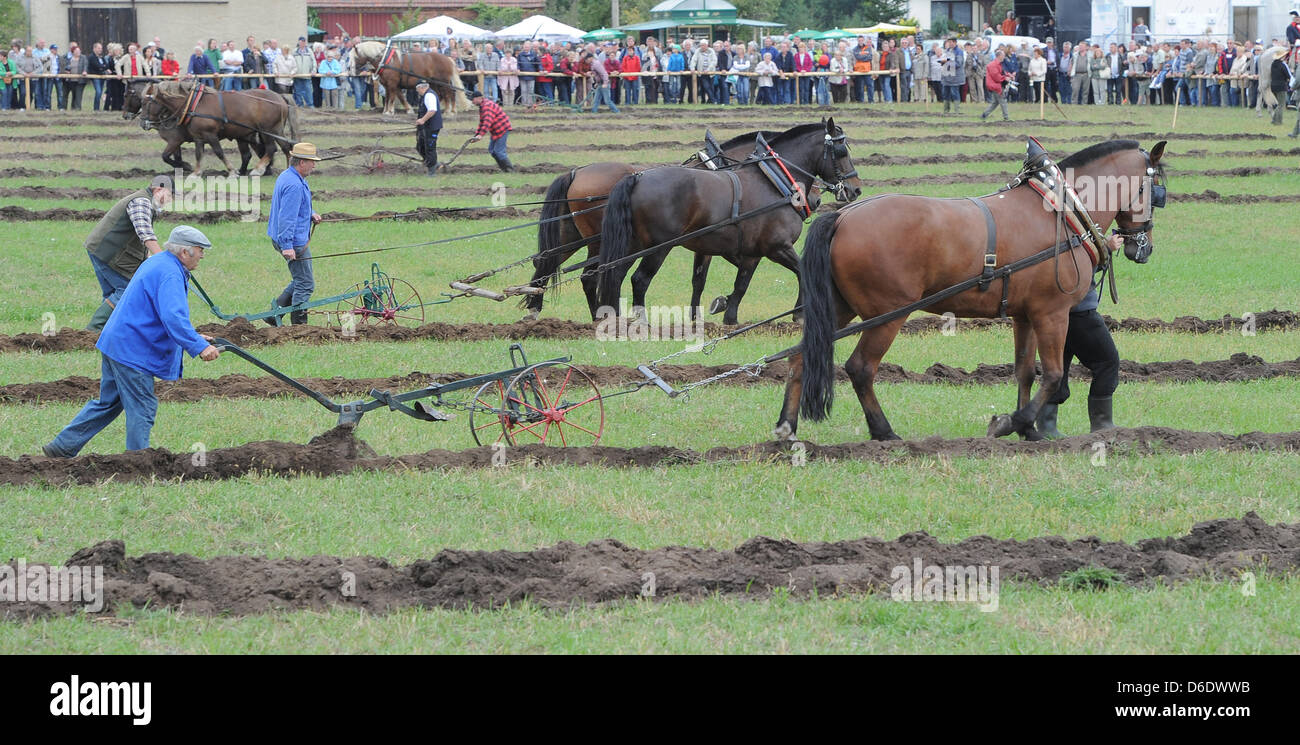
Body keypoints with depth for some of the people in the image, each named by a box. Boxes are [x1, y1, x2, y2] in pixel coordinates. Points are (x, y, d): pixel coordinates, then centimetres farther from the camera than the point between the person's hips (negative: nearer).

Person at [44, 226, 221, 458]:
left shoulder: (157, 263, 15)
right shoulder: (170, 275, -19)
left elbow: (168, 314, 27)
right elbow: (173, 318, -32)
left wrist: (194, 337, 23)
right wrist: (198, 346, -35)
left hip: (115, 343, 10)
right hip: (133, 351, -10)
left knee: (107, 403, 18)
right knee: (142, 409, -1)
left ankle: (62, 447, 21)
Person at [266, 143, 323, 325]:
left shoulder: (286, 176, 12)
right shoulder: (294, 185, -23)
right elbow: (287, 217, -28)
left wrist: (311, 215, 10)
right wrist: (287, 246, -30)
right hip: (294, 241, -11)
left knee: (301, 281, 20)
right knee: (305, 284, -2)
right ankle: (299, 326, 2)